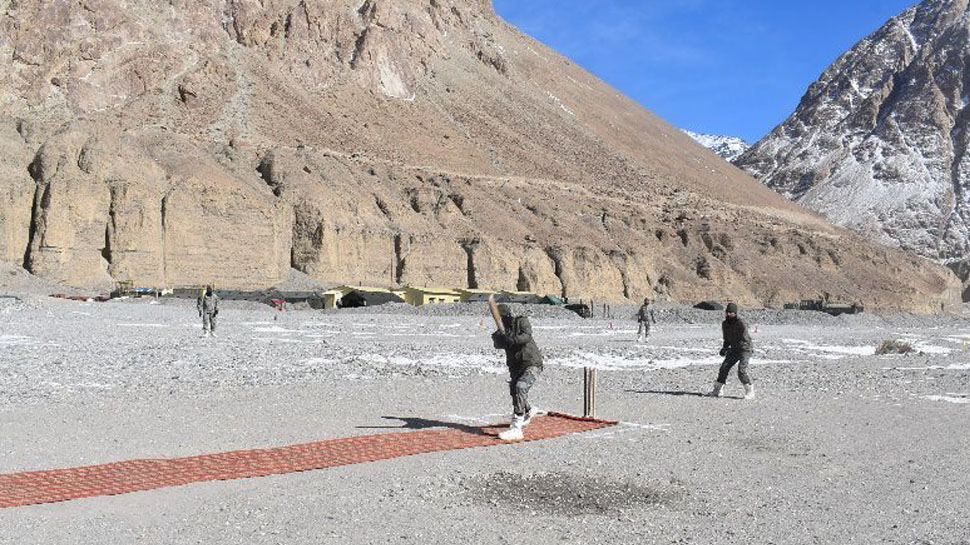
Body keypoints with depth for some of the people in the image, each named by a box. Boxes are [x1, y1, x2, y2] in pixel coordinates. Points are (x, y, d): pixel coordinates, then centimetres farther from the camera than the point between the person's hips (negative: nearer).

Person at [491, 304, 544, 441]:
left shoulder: (521, 321, -10)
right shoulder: (502, 331, 3)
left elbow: (526, 336, -28)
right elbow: (498, 344, -16)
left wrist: (512, 340, -43)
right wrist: (498, 337, -38)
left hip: (532, 364, -7)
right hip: (516, 367, 7)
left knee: (520, 388, -27)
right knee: (515, 393, 18)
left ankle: (516, 429, -30)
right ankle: (529, 411, 54)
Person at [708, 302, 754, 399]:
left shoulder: (741, 323, -22)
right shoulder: (725, 324, 0)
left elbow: (744, 340, -24)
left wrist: (729, 349, -29)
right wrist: (724, 348, -6)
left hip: (745, 349, -7)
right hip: (734, 350, 7)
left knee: (742, 371, -20)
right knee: (724, 368, 0)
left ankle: (750, 392, -6)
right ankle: (717, 391, 9)